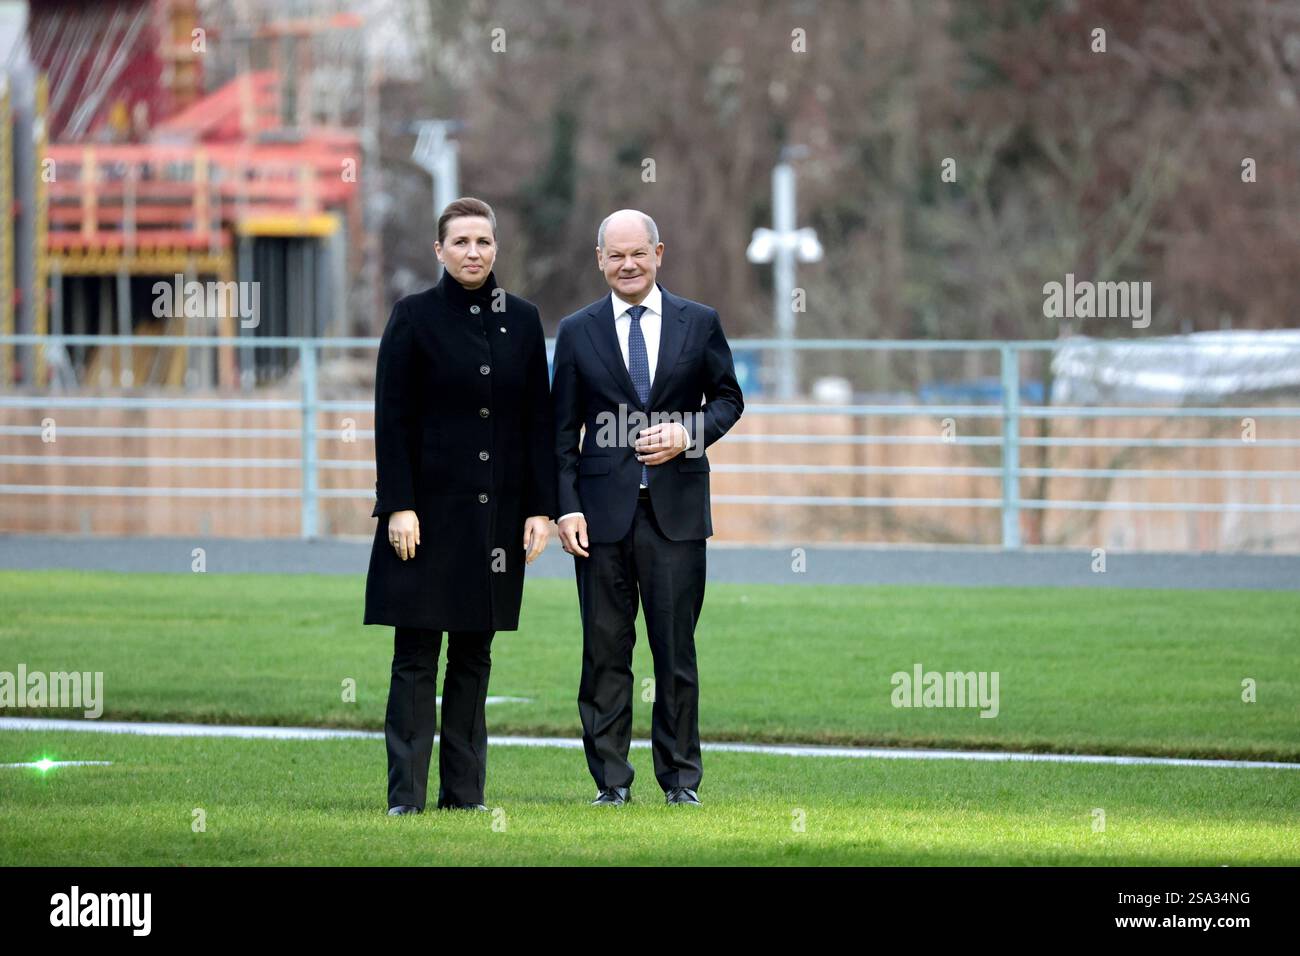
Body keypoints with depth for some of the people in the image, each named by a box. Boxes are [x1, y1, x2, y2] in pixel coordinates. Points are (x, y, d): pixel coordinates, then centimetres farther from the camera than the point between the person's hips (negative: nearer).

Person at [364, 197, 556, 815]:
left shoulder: (521, 319, 7)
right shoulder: (414, 316, -2)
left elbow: (538, 420, 8)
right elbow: (392, 418, -5)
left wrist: (540, 507, 2)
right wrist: (399, 506, -12)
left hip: (495, 510, 3)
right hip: (429, 505, -3)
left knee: (474, 654, 7)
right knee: (416, 654, -3)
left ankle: (464, 789, 11)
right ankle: (406, 795, -3)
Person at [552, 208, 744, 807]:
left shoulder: (699, 323, 7)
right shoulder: (578, 332, 7)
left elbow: (728, 398, 12)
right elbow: (562, 430, 6)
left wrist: (689, 434, -8)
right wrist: (567, 507, -3)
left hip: (676, 510, 0)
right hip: (604, 510, 0)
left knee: (676, 648, 1)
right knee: (605, 650, 2)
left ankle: (680, 779, 9)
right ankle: (610, 781, 7)